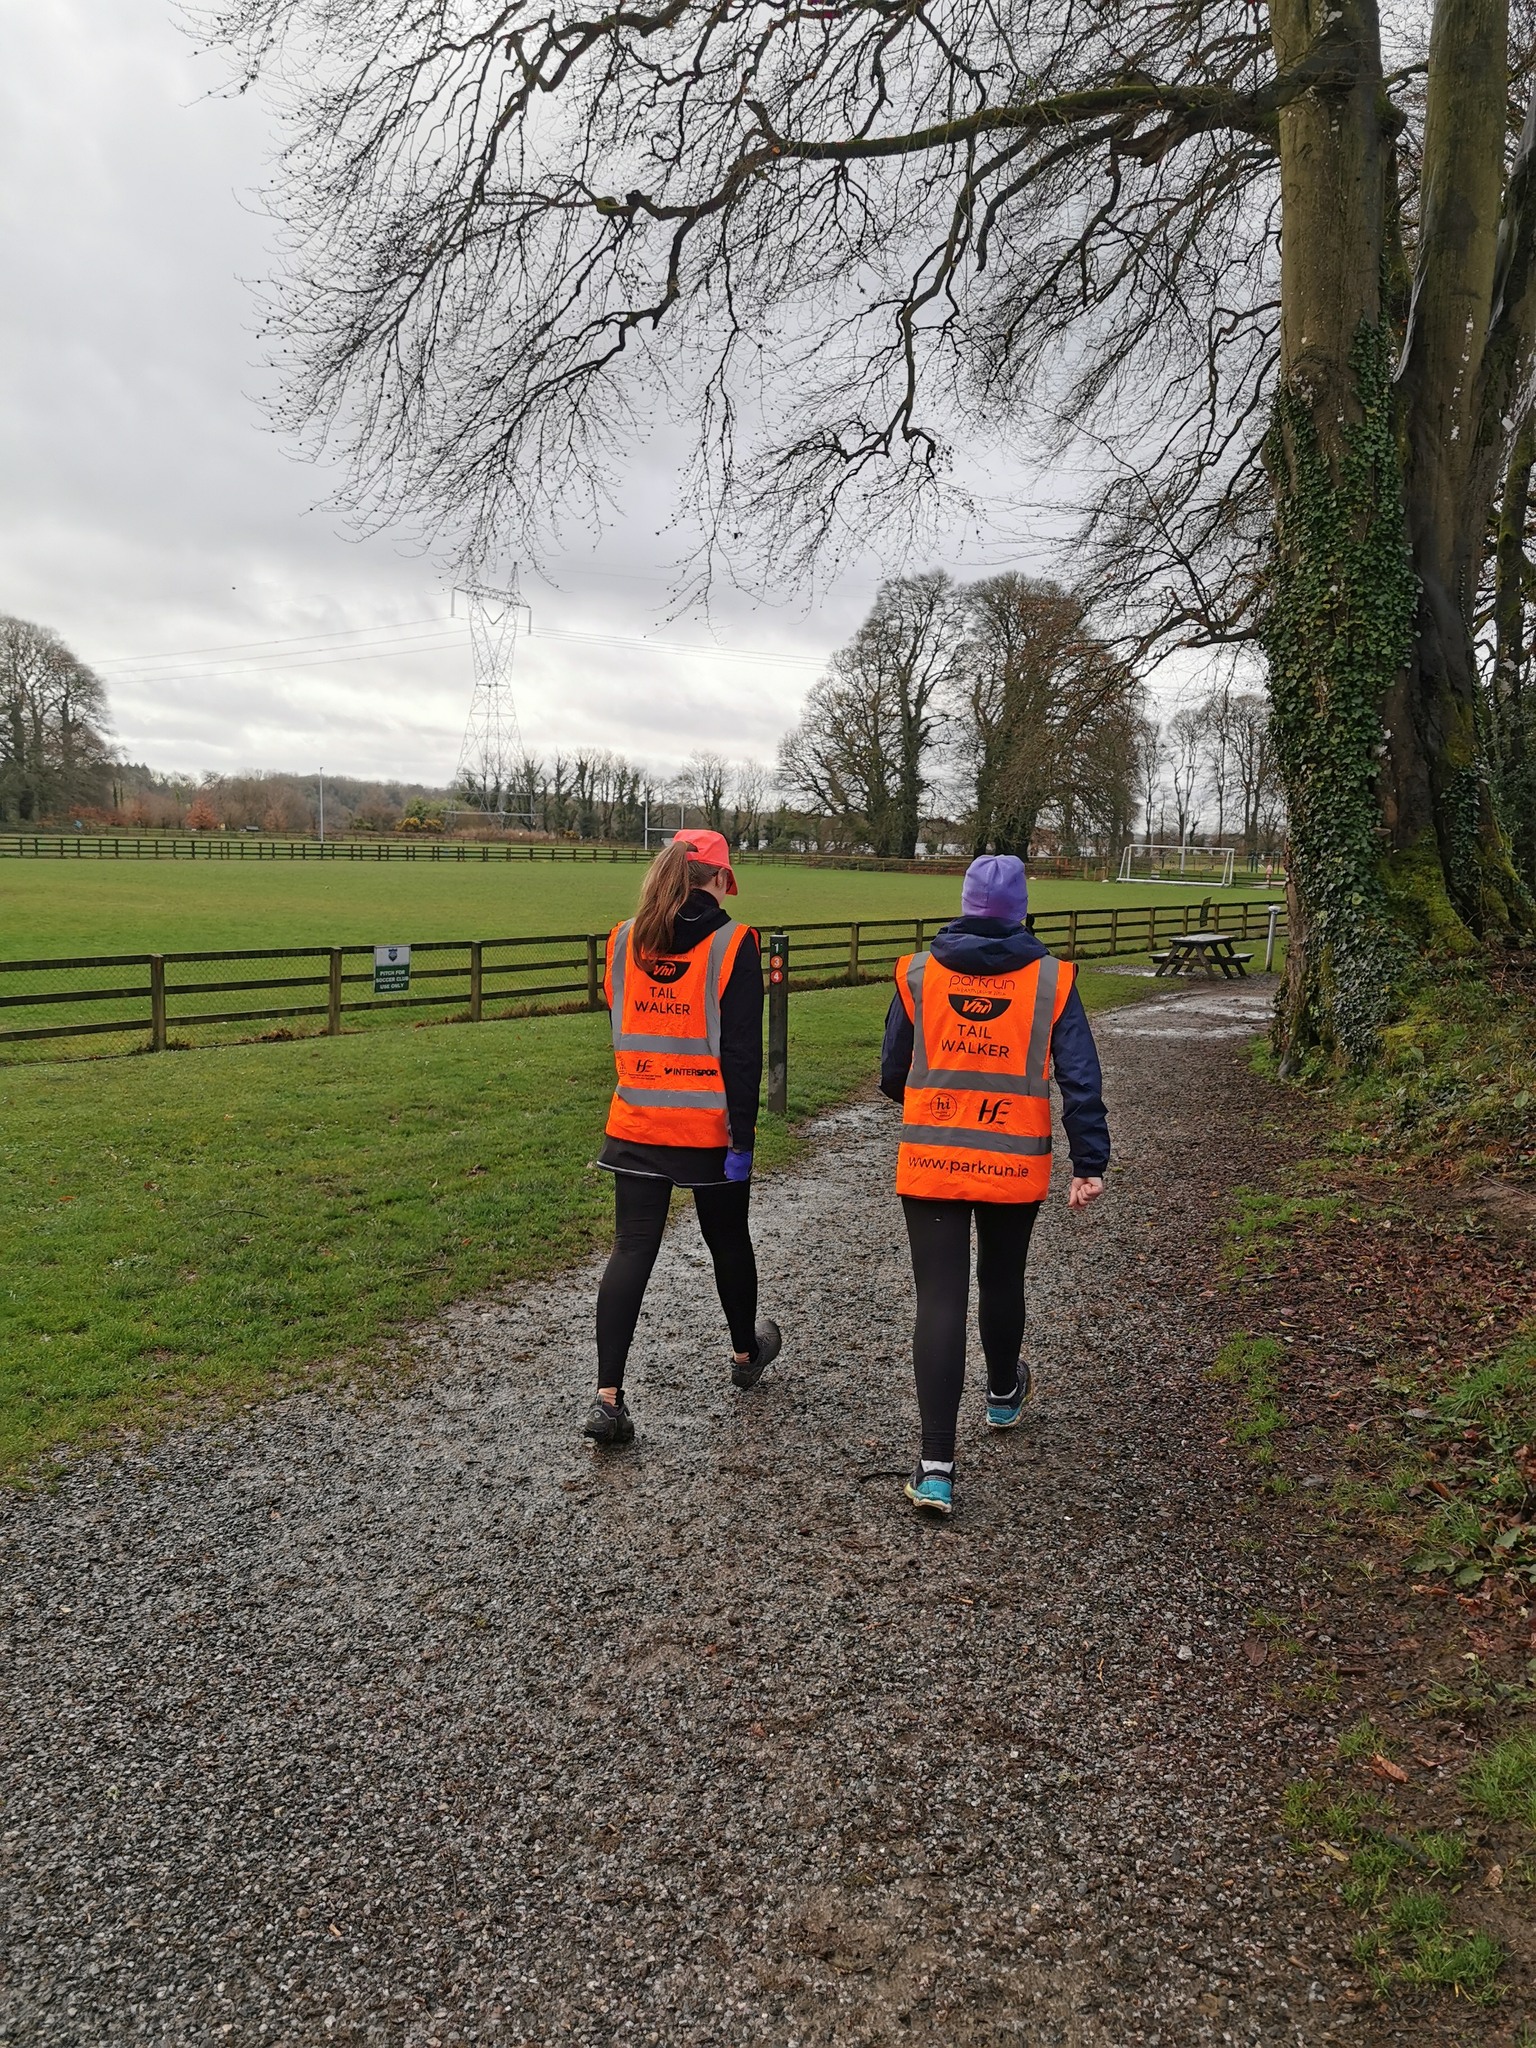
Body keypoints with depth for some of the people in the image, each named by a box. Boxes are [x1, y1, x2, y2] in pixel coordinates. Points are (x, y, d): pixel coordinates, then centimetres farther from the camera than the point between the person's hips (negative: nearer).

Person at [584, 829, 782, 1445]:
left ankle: (607, 1396, -5)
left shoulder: (624, 939, 3)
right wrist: (741, 1138, -11)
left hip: (637, 1125, 3)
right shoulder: (732, 945, -11)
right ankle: (746, 1352, 39)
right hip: (711, 1127, -3)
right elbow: (741, 1051, -14)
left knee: (631, 1250, 3)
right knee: (728, 1239, 17)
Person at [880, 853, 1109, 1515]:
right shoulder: (1051, 980, -2)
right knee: (1002, 1281, 23)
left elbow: (892, 1075, 6)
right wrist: (1090, 1163, -2)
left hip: (929, 1163, -1)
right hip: (1015, 1167, 1)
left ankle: (935, 1465, -5)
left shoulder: (918, 973, -2)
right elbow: (1081, 1081, -6)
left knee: (939, 1300, -1)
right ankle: (1003, 1393, 49)